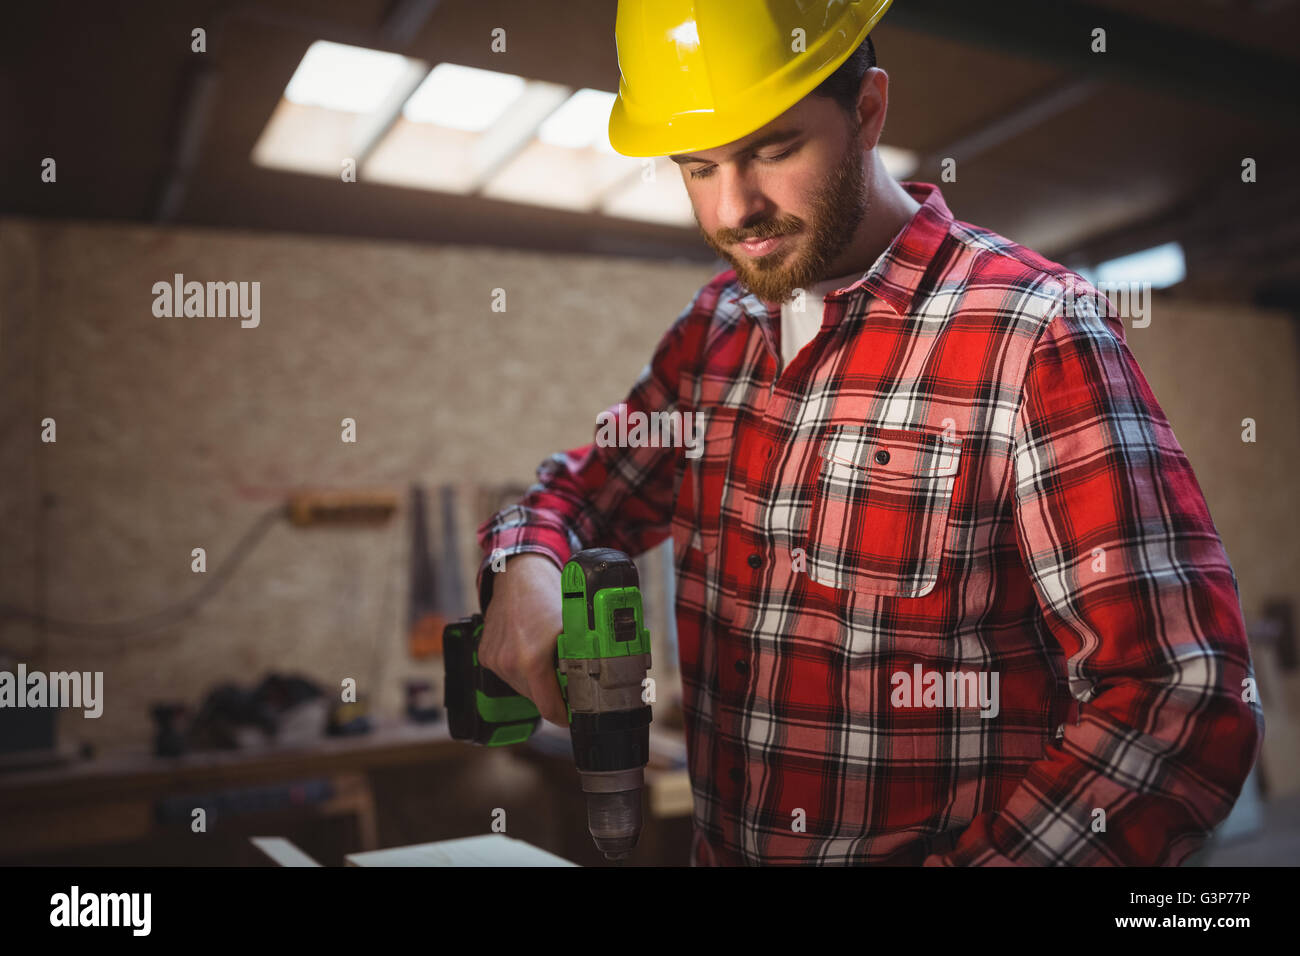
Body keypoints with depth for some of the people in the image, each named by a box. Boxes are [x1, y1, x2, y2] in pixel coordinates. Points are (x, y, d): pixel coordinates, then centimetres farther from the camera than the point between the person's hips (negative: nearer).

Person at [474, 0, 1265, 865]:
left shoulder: (1035, 336, -14)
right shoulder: (713, 328, 4)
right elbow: (590, 484, 16)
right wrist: (525, 564, -5)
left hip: (961, 845, -4)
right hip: (721, 843, 5)